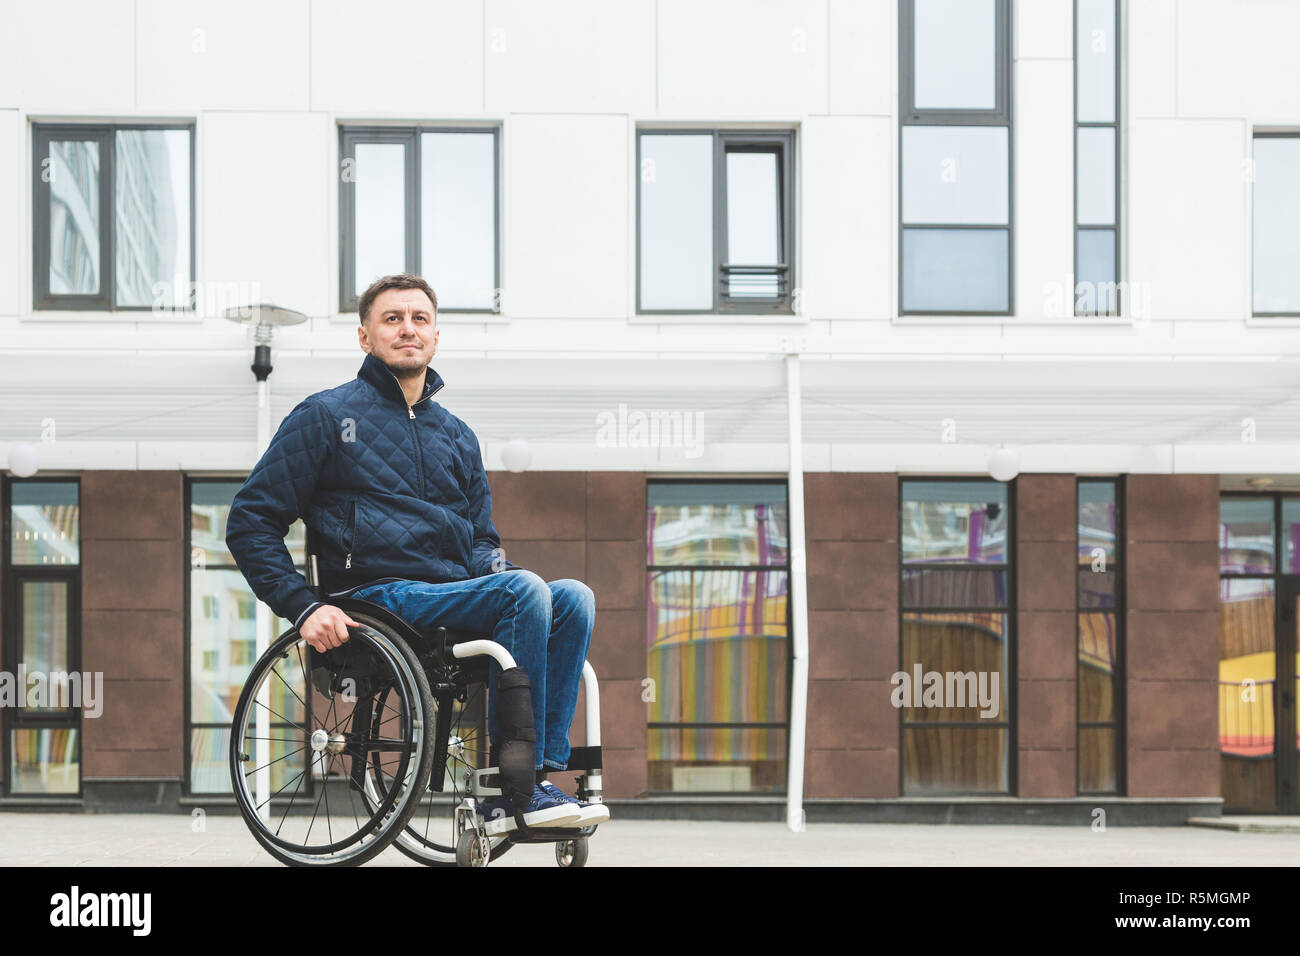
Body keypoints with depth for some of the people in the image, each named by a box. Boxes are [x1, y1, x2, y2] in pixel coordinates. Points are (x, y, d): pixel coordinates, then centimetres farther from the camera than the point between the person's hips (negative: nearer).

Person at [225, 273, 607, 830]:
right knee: (524, 591, -29)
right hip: (381, 596, -6)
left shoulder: (457, 436, 25)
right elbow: (250, 522, 4)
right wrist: (303, 607, -11)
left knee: (573, 597, -22)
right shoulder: (325, 416, 8)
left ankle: (539, 778, -25)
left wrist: (495, 564, 3)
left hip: (458, 592, 6)